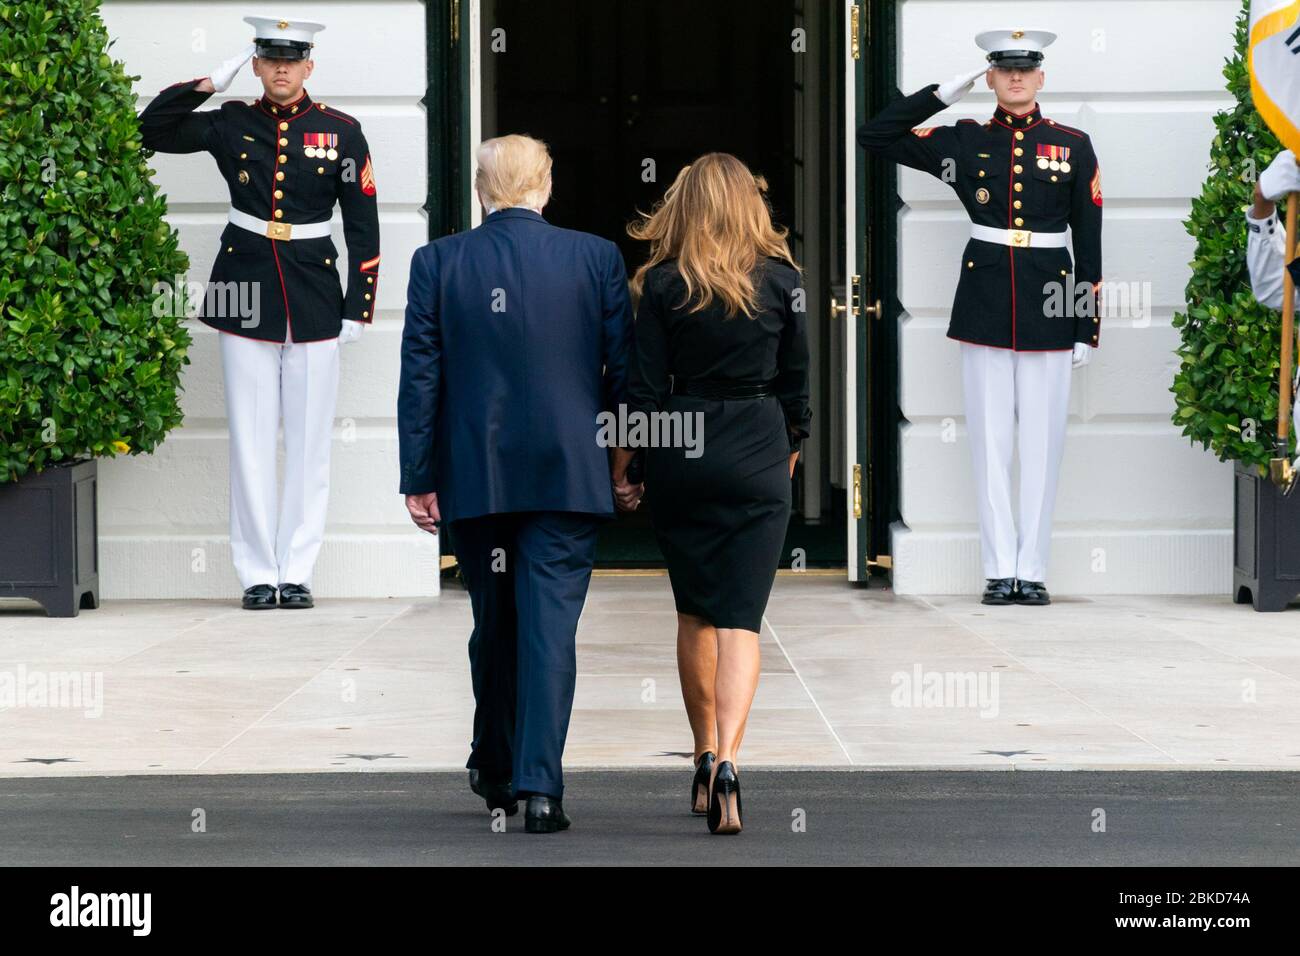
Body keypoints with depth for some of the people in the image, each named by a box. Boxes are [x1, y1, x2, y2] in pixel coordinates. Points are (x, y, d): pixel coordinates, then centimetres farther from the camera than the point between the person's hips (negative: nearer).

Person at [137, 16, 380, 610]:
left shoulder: (341, 132, 3)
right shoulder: (231, 124, 5)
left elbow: (362, 223, 4)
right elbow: (152, 131, 3)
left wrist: (357, 310, 0)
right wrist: (210, 83, -5)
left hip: (314, 301, 0)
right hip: (246, 293, 0)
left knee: (309, 439, 2)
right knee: (251, 438, 2)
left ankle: (296, 572, 9)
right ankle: (257, 573, 7)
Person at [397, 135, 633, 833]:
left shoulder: (438, 263, 0)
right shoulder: (597, 258, -1)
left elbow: (420, 377, 0)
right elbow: (624, 370, 1)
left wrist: (417, 477, 4)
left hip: (475, 479, 2)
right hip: (568, 476, -1)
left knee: (493, 626, 16)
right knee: (551, 625, -2)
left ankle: (495, 772, 29)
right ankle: (539, 784, -11)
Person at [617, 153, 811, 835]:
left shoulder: (662, 283, -3)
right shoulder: (781, 279, -1)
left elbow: (643, 390, -4)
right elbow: (796, 382, 7)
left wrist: (622, 469, 6)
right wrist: (789, 453, 21)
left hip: (681, 458, 1)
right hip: (757, 459, -1)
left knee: (694, 613, 16)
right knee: (740, 620, -4)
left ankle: (705, 759, 22)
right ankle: (726, 761, -23)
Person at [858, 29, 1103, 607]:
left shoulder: (1073, 147, 5)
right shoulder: (965, 142, 6)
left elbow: (1088, 239, 6)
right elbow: (873, 137, 6)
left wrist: (1087, 329, 2)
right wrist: (943, 94, 1)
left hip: (1049, 308, 0)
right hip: (984, 305, 0)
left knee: (1042, 441, 2)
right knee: (991, 441, 2)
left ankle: (1032, 569, 7)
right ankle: (1000, 570, 6)